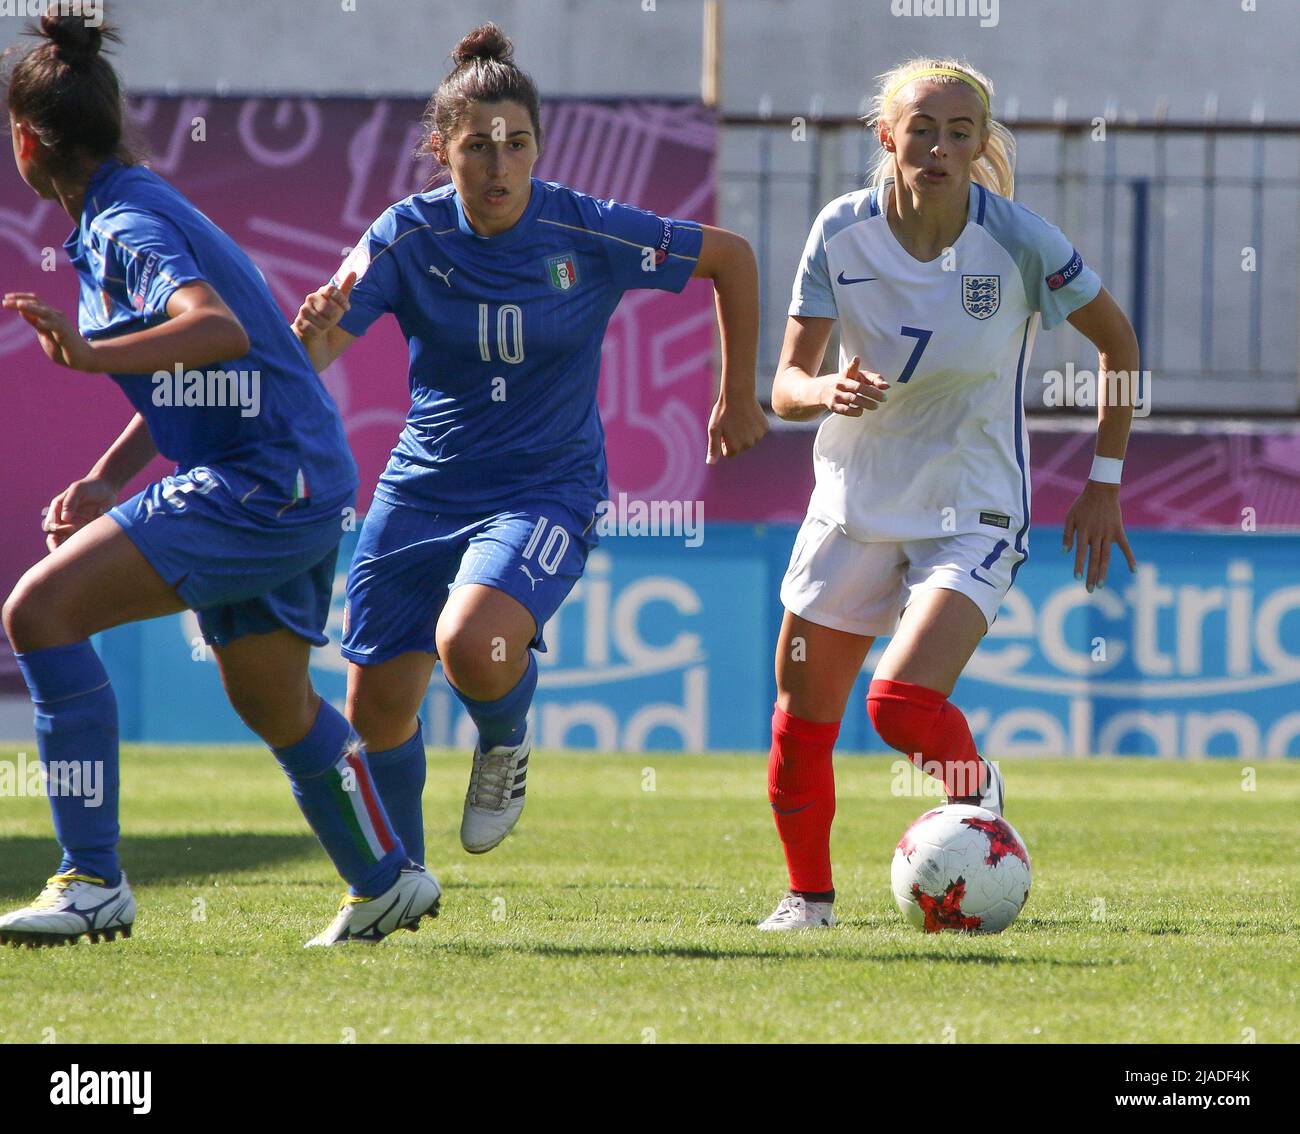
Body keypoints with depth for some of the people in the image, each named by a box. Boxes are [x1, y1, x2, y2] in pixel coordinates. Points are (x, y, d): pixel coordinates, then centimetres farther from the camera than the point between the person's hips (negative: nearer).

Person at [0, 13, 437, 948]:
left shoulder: (128, 223, -14)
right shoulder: (120, 215, 16)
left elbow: (217, 330, -33)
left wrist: (91, 355, -43)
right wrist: (105, 484, 16)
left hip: (263, 484, -10)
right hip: (294, 485, 10)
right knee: (274, 704, 26)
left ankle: (93, 883, -18)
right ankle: (388, 882, 44)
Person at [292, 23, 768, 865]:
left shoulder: (589, 234, -13)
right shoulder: (409, 237, -9)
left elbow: (730, 257, 1)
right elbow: (313, 352, -17)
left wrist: (739, 397, 6)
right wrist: (315, 333, -42)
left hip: (548, 488, -3)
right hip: (423, 487, 3)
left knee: (472, 645, -30)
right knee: (376, 707, 3)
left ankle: (506, 742, 6)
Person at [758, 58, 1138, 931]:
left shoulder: (1019, 242, -15)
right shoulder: (843, 231, -8)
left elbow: (1117, 340, 1)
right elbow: (787, 384, -8)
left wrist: (1105, 482, 2)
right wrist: (824, 391, -32)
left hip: (974, 508, -3)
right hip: (856, 499, 3)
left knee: (903, 703, -22)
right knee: (802, 721, 3)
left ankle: (978, 794, 10)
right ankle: (809, 897, 26)